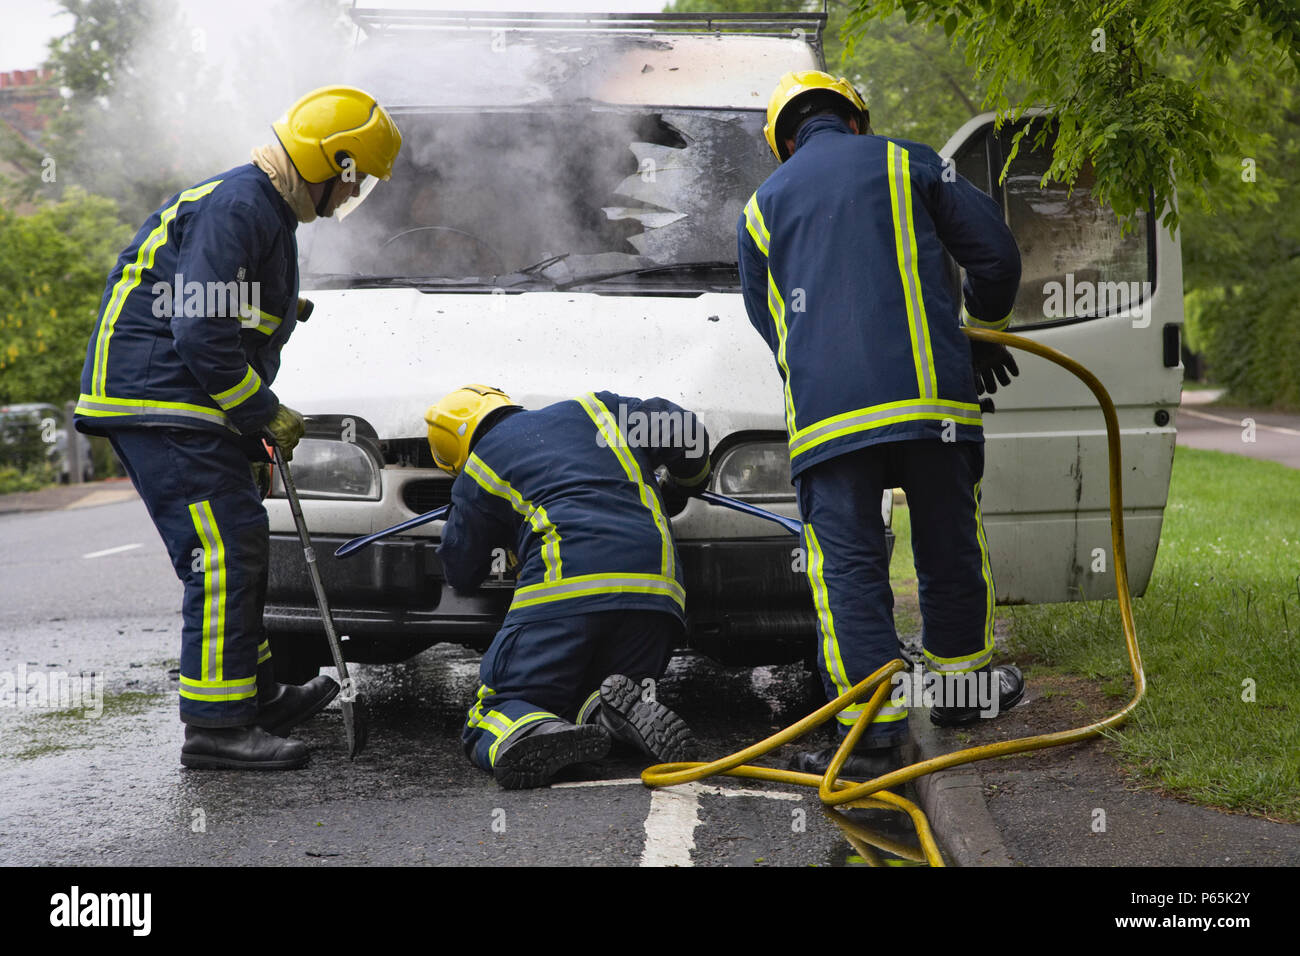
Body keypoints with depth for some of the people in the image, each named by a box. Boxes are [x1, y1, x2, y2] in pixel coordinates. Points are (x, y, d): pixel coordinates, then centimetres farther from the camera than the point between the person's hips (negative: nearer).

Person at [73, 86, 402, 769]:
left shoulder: (266, 213, 19)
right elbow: (201, 333, -25)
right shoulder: (234, 207, -16)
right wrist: (267, 416, -15)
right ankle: (215, 726, -13)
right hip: (158, 401, -11)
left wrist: (253, 445, 20)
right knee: (223, 554, -14)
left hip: (191, 406, 11)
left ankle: (256, 696, 27)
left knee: (240, 551, 16)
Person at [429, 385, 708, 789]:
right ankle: (628, 708, -17)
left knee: (496, 707, 4)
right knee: (593, 698, 20)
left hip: (565, 592, -3)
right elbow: (687, 433, 23)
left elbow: (460, 573, 25)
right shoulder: (592, 409, 26)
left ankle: (529, 735, -33)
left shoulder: (478, 470, 18)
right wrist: (682, 486, 43)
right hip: (655, 594, 4)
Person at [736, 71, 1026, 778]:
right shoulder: (907, 164, 13)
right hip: (930, 393, 0)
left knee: (848, 566, 0)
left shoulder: (761, 208, 20)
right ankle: (962, 681, 31)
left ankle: (875, 728, -6)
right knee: (951, 545, 16)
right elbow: (995, 253, 9)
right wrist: (985, 330, 27)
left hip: (823, 412, 0)